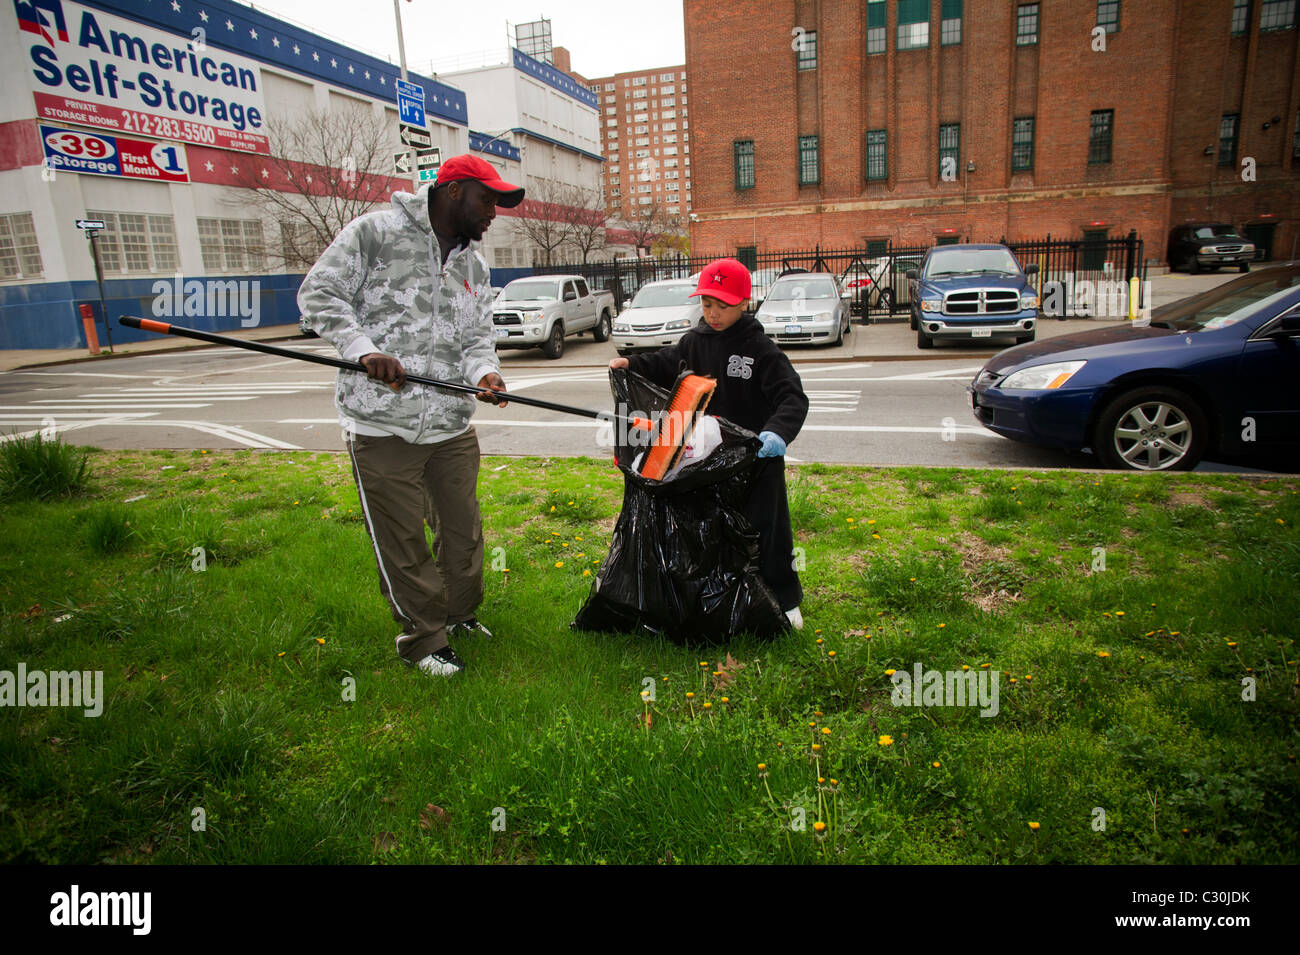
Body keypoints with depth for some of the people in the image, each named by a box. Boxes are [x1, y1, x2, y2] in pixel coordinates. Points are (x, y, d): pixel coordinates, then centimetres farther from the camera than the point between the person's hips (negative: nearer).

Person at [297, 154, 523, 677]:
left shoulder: (475, 265, 15)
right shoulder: (375, 232, -5)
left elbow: (477, 335, 13)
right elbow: (319, 293, -7)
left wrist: (484, 370, -11)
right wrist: (365, 349, -22)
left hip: (452, 426, 6)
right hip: (382, 425, -6)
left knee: (463, 530, 16)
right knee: (402, 543, 3)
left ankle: (460, 614, 39)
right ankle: (424, 639, 20)